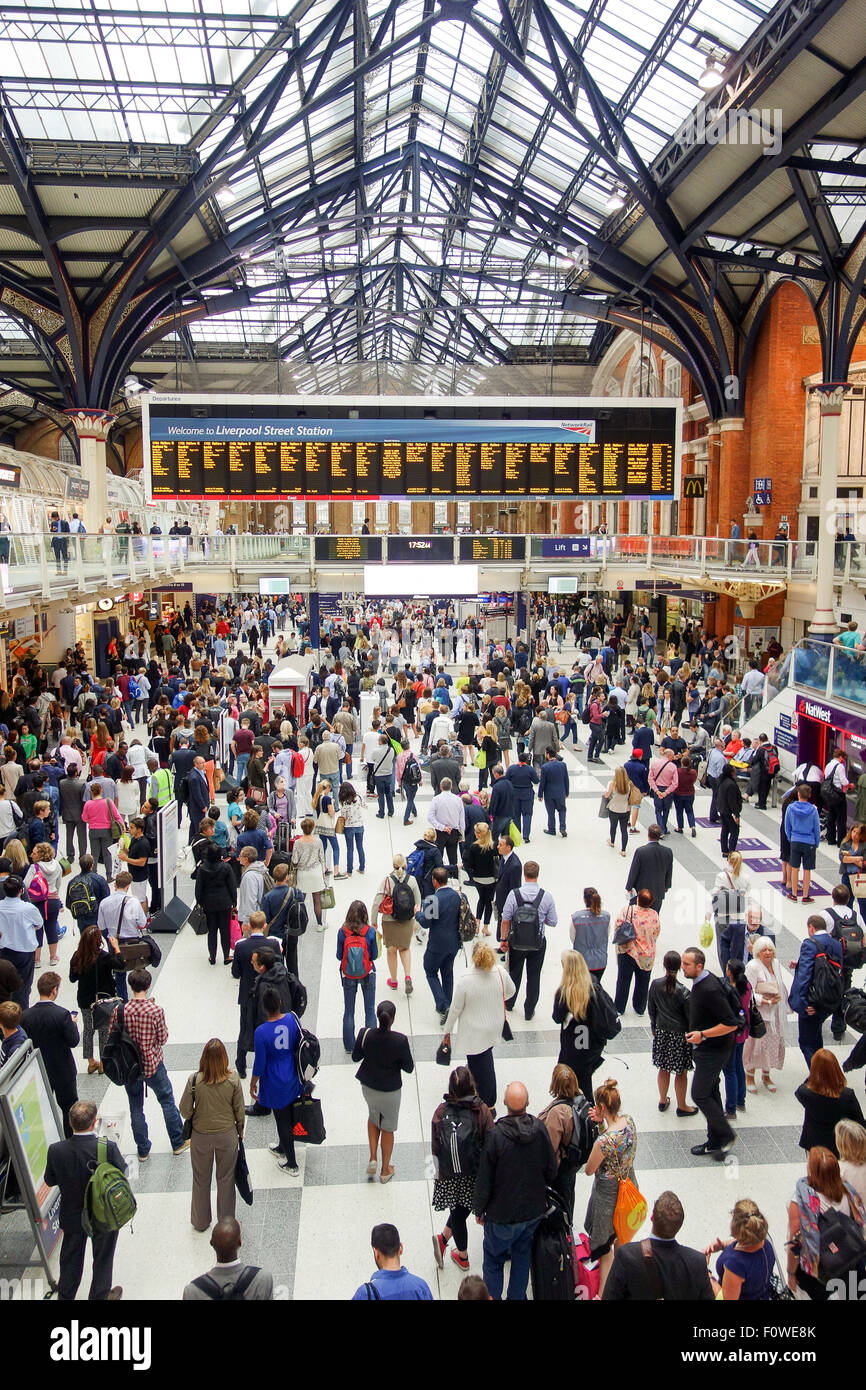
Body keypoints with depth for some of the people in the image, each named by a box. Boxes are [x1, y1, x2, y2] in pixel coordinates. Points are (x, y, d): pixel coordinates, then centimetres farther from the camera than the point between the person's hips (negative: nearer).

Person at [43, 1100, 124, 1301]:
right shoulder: (108, 1148, -32)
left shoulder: (56, 1150, -25)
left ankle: (65, 1296, 45)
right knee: (103, 1257, 23)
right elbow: (122, 1173, -17)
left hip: (72, 1216, 2)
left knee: (71, 1256, 27)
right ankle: (99, 1296, 40)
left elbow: (50, 1181, -8)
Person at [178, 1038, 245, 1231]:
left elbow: (185, 1110, -12)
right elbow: (239, 1110, -8)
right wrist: (240, 1131, 10)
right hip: (227, 1135, 0)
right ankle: (226, 1222, 35)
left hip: (201, 1136, 0)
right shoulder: (233, 1079, -20)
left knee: (201, 1180, 21)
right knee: (226, 1179, 20)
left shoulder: (194, 1080, -23)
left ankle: (200, 1222, 38)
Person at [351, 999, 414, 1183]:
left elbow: (355, 1057, -5)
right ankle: (385, 1170, 35)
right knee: (388, 1128, 20)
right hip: (390, 1090, -2)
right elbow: (409, 1068, -15)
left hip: (368, 1087, 2)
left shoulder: (365, 1035, -21)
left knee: (373, 1117, 32)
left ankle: (373, 1159, 27)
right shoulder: (400, 1040, -28)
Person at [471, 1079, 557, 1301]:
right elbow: (551, 1170, -2)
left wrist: (479, 1210, -1)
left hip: (503, 1214, -4)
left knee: (493, 1260, 17)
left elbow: (484, 1180, -18)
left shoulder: (496, 1135, -27)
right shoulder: (540, 1129, -15)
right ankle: (517, 1297, 37)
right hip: (534, 1209, 4)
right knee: (522, 1254, 24)